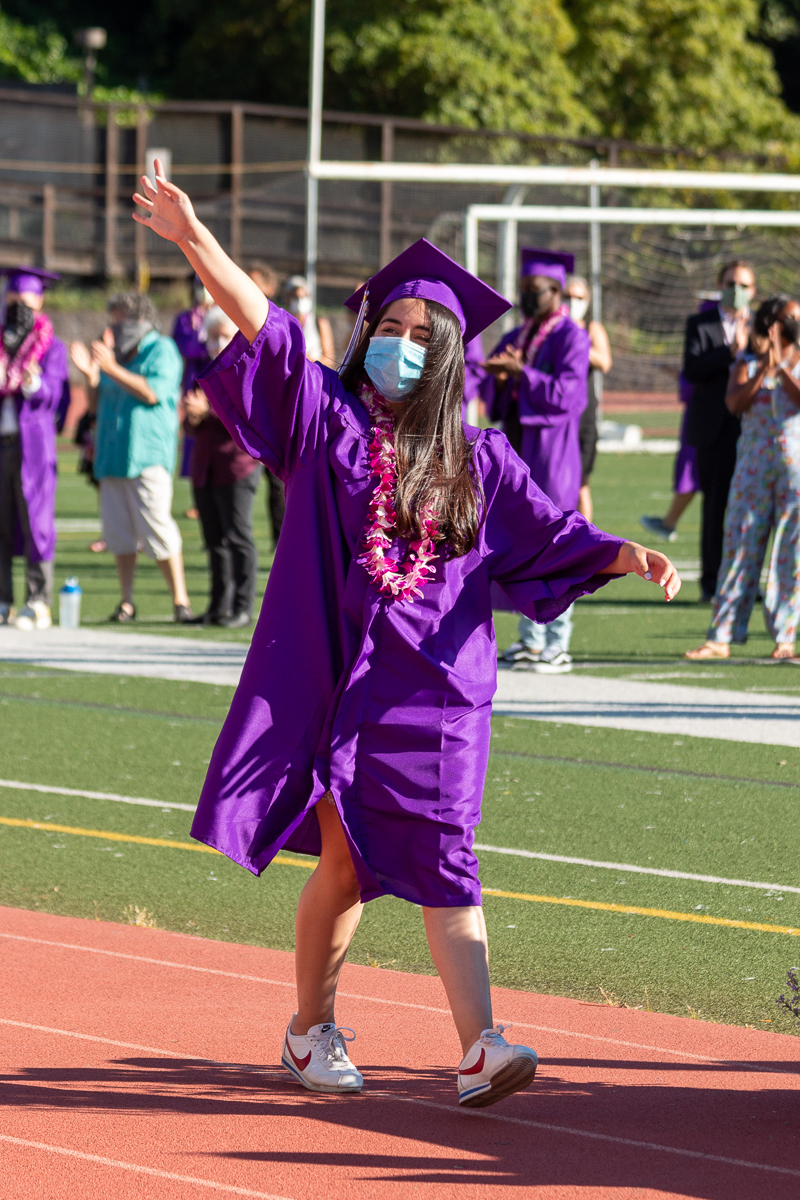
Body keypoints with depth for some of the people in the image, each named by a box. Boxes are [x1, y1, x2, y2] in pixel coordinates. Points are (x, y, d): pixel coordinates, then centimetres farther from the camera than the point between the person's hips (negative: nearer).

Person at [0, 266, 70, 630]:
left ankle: (38, 605, -4)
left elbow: (55, 394, -7)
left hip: (32, 445, -3)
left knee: (35, 523, -6)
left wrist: (33, 383, -28)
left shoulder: (52, 348, 5)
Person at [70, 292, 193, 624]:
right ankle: (126, 602, 8)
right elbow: (96, 403, 19)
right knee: (118, 531, 3)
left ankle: (180, 600, -8)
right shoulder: (116, 354, 19)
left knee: (156, 528, -12)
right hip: (113, 455, 7)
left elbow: (152, 392, -15)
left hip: (146, 455, -7)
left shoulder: (161, 351, 0)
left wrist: (112, 369, -16)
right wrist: (90, 373, 2)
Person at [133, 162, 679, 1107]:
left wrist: (627, 557, -11)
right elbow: (264, 327, -5)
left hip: (434, 683, 1)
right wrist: (194, 239, -14)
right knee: (346, 860, 0)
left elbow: (553, 536, 7)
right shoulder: (329, 416, 4)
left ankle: (478, 1049, -13)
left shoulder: (478, 459, 9)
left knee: (439, 860, -6)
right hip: (334, 672, -1)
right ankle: (311, 1030, 20)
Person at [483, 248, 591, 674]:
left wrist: (522, 372, -23)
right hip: (518, 447, 7)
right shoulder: (517, 337, 16)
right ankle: (531, 641, 14)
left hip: (552, 452, -7)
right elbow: (498, 397, 13)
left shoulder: (571, 337, -7)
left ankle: (557, 646, -6)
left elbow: (567, 393, -17)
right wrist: (500, 378, -9)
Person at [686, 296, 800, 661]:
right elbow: (735, 403, -9)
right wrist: (764, 369, -18)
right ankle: (721, 637, 0)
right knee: (740, 547, -1)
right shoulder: (747, 364, 8)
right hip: (754, 465, 1)